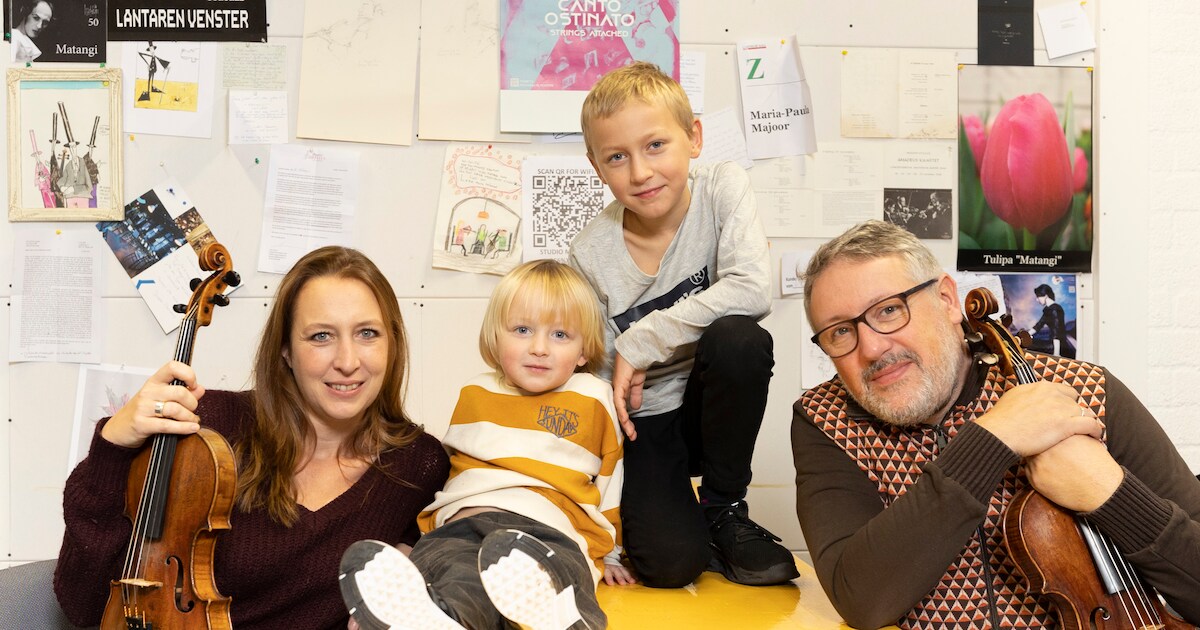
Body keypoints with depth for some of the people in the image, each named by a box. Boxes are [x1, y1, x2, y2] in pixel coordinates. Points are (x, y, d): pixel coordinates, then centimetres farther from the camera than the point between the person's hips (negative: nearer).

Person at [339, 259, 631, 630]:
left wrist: (610, 553, 24)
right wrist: (432, 529, 29)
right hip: (462, 522, 3)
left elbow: (612, 482, 21)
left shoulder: (594, 399, 14)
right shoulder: (474, 395, 23)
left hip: (549, 527, -2)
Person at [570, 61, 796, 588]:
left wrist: (641, 342, -24)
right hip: (641, 424, -1)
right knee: (670, 564, -24)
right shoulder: (591, 254, -11)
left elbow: (753, 292, -29)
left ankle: (724, 510, -9)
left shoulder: (723, 189, -13)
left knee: (740, 340, -33)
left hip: (709, 404, 1)